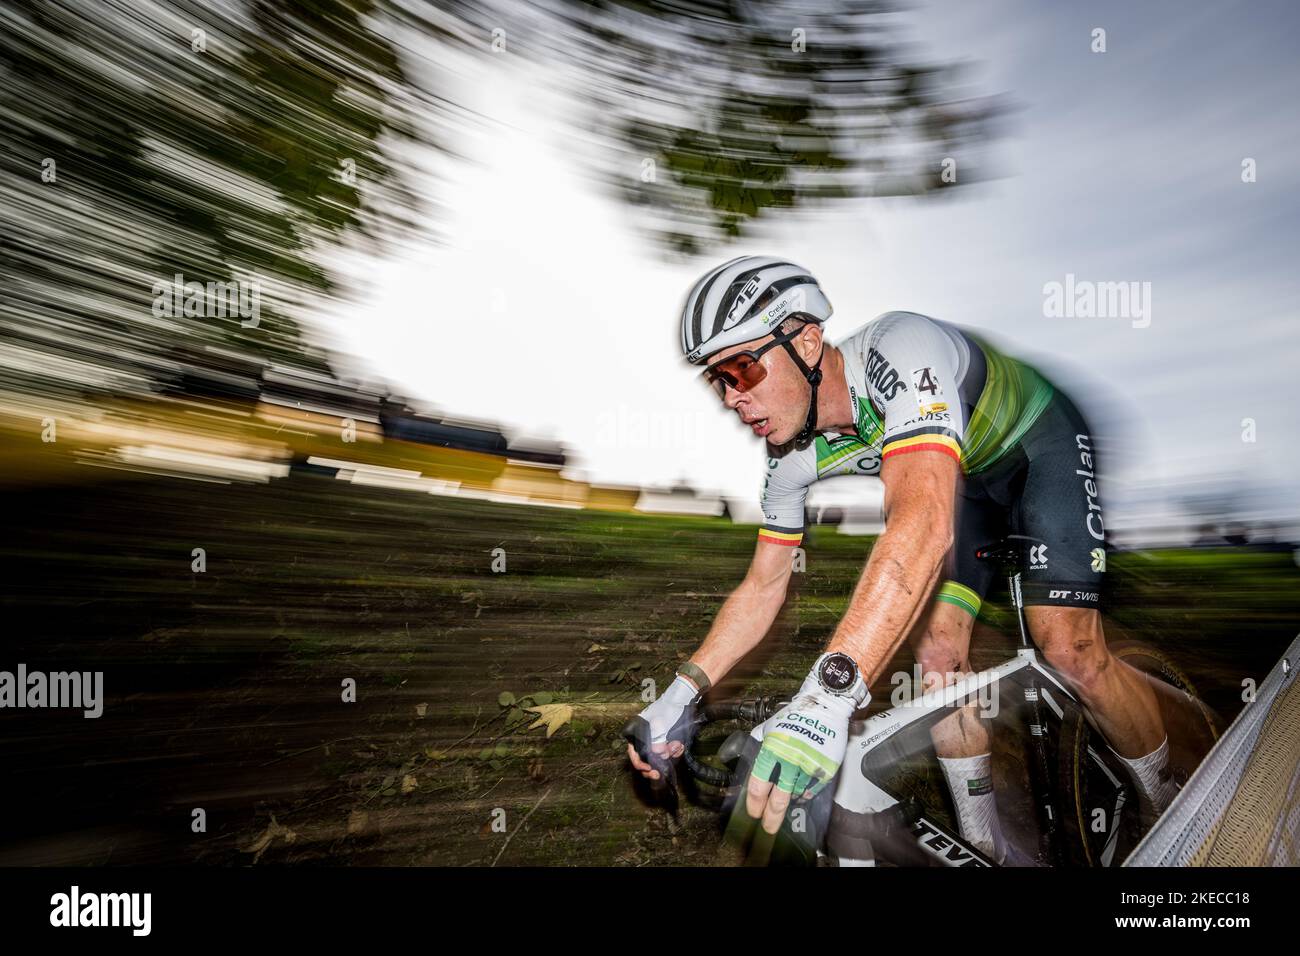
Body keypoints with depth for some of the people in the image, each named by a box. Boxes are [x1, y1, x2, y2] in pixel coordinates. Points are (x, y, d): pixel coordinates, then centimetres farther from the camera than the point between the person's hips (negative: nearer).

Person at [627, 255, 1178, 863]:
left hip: (1041, 447, -5)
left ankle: (1173, 809, 15)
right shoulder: (793, 457, -17)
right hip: (967, 480, 6)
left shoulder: (898, 351, -40)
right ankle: (985, 847, 14)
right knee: (937, 651, -6)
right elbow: (763, 587, -9)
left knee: (1071, 652, -16)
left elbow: (924, 523, -55)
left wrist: (828, 693, -64)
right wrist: (681, 694, -20)